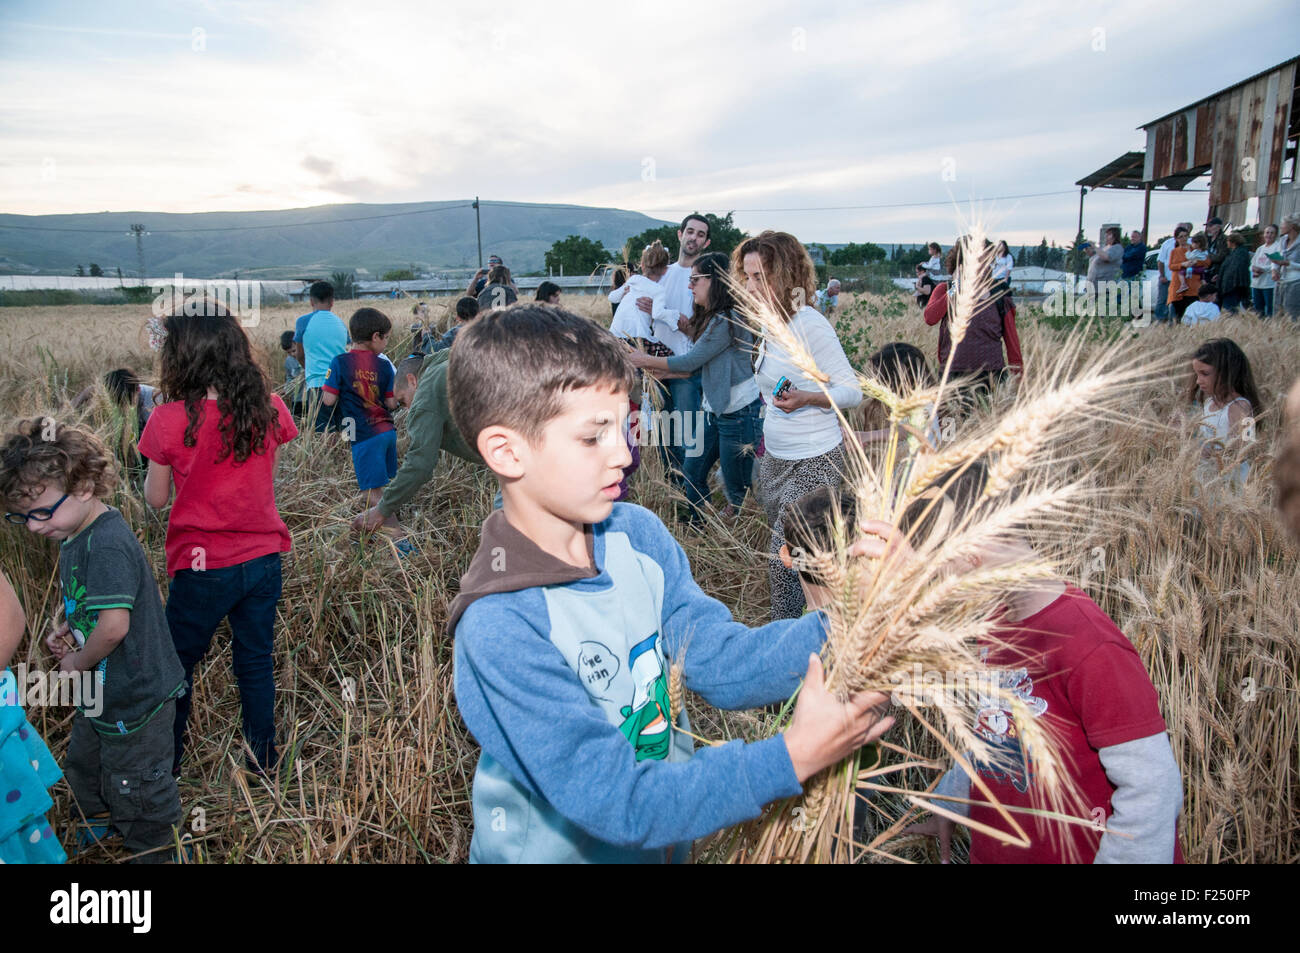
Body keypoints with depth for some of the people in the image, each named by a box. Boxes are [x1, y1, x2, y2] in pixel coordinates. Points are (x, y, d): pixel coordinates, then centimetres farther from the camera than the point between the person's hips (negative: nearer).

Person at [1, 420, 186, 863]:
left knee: (134, 786, 9)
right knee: (83, 763, 32)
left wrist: (76, 664, -15)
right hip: (100, 693, 10)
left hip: (134, 697, -10)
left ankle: (155, 851, 31)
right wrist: (64, 629, 0)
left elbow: (113, 625, -32)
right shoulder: (76, 534, 2)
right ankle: (101, 821, 58)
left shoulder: (108, 546, -30)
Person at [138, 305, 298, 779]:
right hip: (262, 558, 3)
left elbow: (155, 498, -4)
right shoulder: (269, 408, -9)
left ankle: (166, 763, 36)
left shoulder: (168, 422, -17)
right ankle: (263, 761, 31)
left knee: (178, 663, 19)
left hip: (202, 566, -3)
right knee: (256, 660, 18)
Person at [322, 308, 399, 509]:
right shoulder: (385, 366, 3)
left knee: (373, 494, -4)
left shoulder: (340, 363, -6)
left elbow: (329, 400, -7)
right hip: (388, 432, 4)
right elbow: (392, 403, 4)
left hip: (365, 436, -4)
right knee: (386, 487, 15)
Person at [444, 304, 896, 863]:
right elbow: (615, 801, -29)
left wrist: (839, 626, -24)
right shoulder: (499, 627, -29)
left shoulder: (637, 534, -10)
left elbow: (723, 665, -10)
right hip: (557, 849, -5)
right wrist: (791, 759, -32)